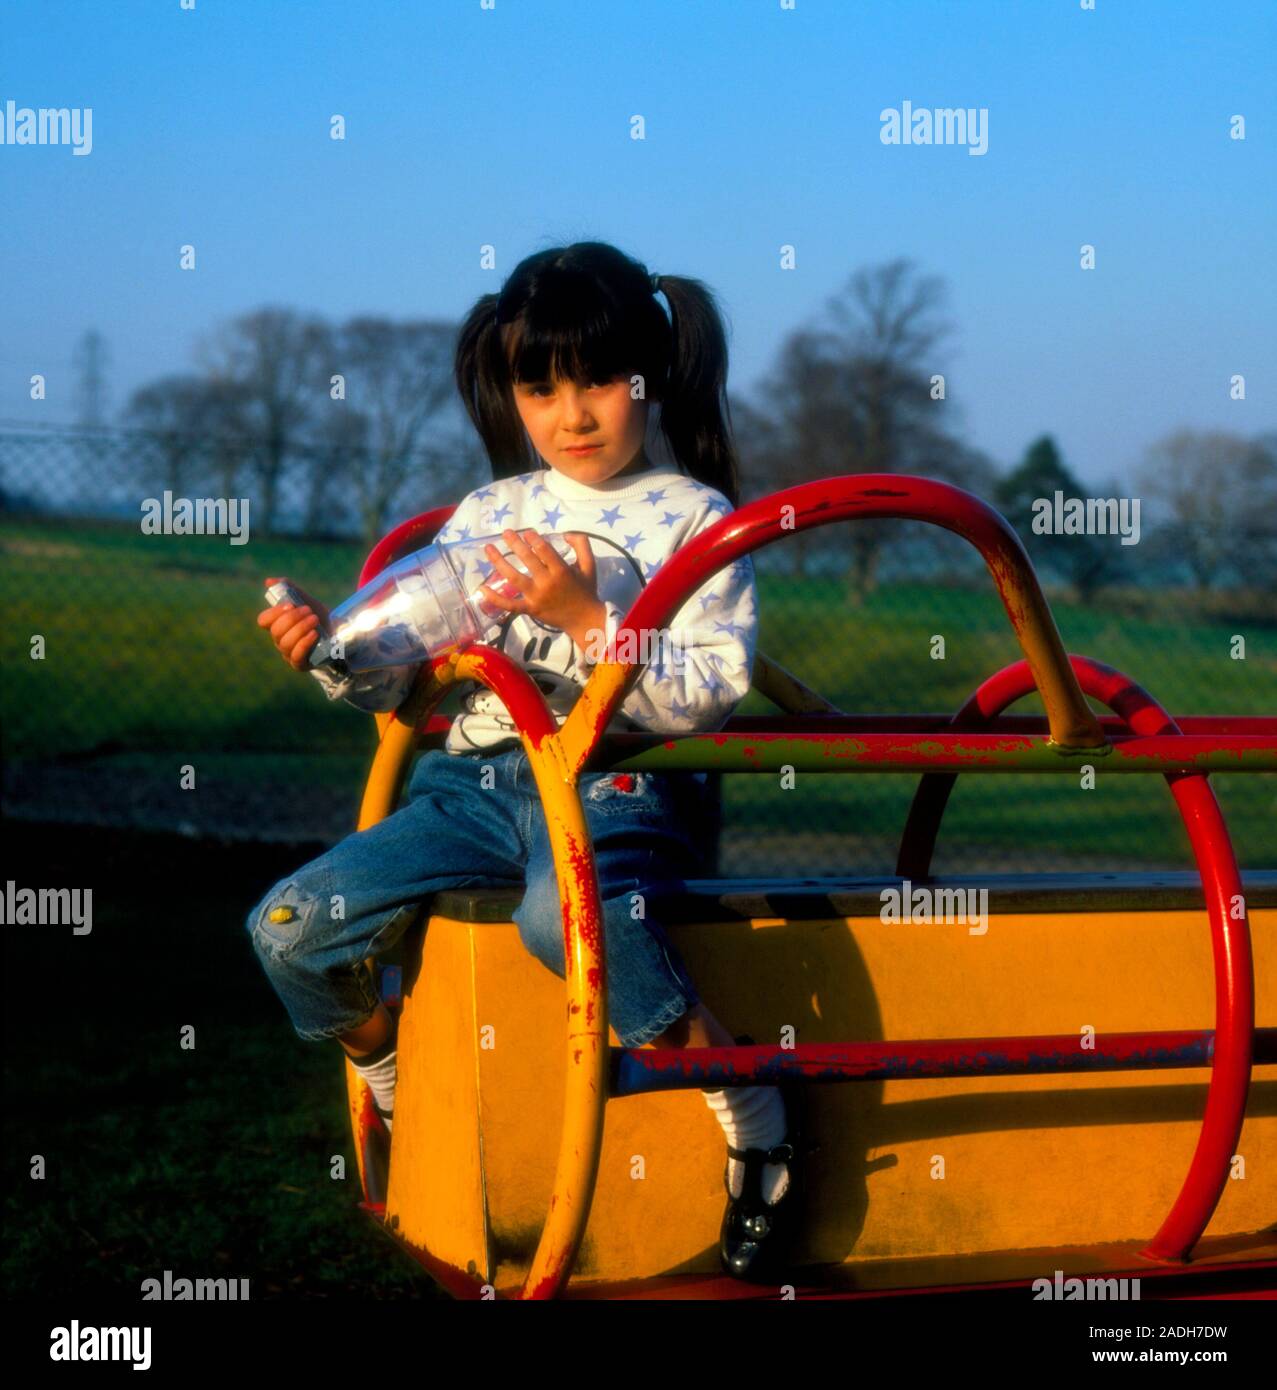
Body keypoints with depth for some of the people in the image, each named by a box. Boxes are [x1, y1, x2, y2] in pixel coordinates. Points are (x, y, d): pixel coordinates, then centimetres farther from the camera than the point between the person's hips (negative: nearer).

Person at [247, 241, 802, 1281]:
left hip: (617, 784, -5)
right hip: (473, 782, 6)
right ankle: (402, 1111, 20)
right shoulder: (486, 514, 16)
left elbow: (709, 696, -10)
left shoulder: (693, 517, 2)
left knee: (564, 913, -40)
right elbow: (407, 675, 15)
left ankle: (756, 1121, -20)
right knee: (293, 925, -10)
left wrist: (584, 619, -17)